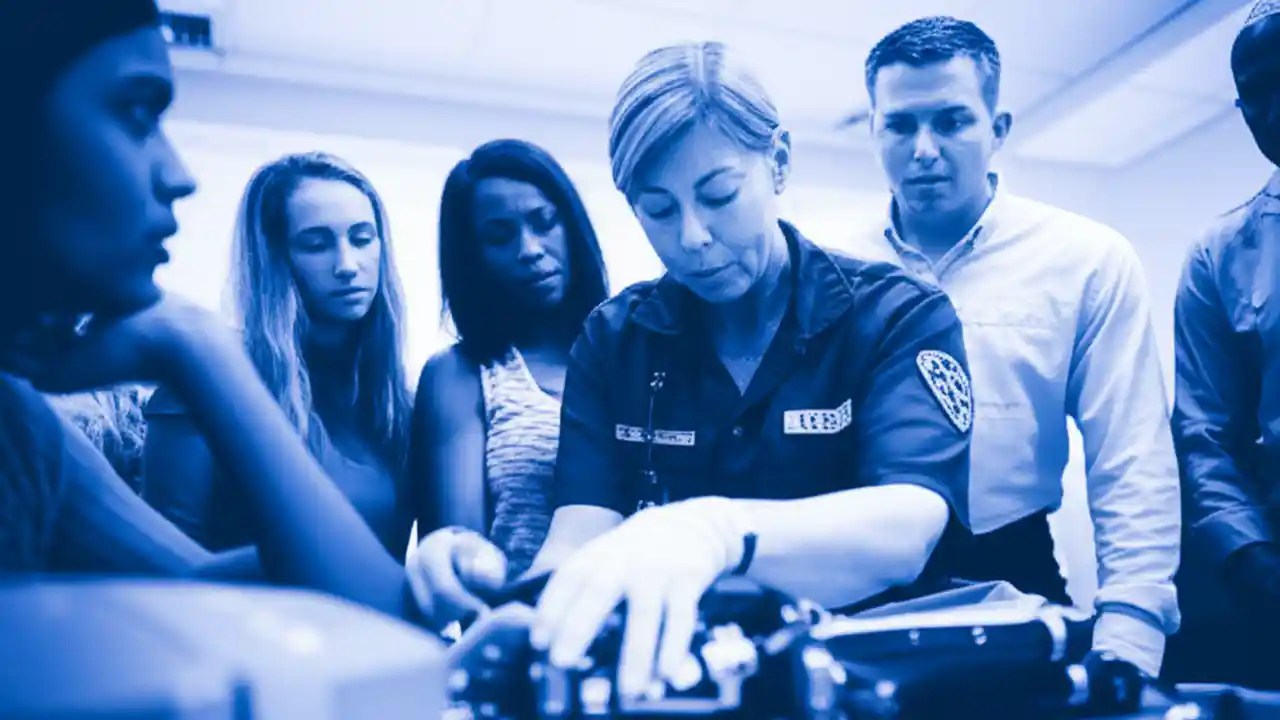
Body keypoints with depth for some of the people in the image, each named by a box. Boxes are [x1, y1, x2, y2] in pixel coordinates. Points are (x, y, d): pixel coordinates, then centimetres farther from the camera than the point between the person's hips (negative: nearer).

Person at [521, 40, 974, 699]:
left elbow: (905, 532, -23)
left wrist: (713, 533, -41)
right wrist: (526, 608, -32)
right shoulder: (613, 341, 2)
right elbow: (578, 540, -10)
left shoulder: (901, 319, -6)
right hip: (688, 669, 2)